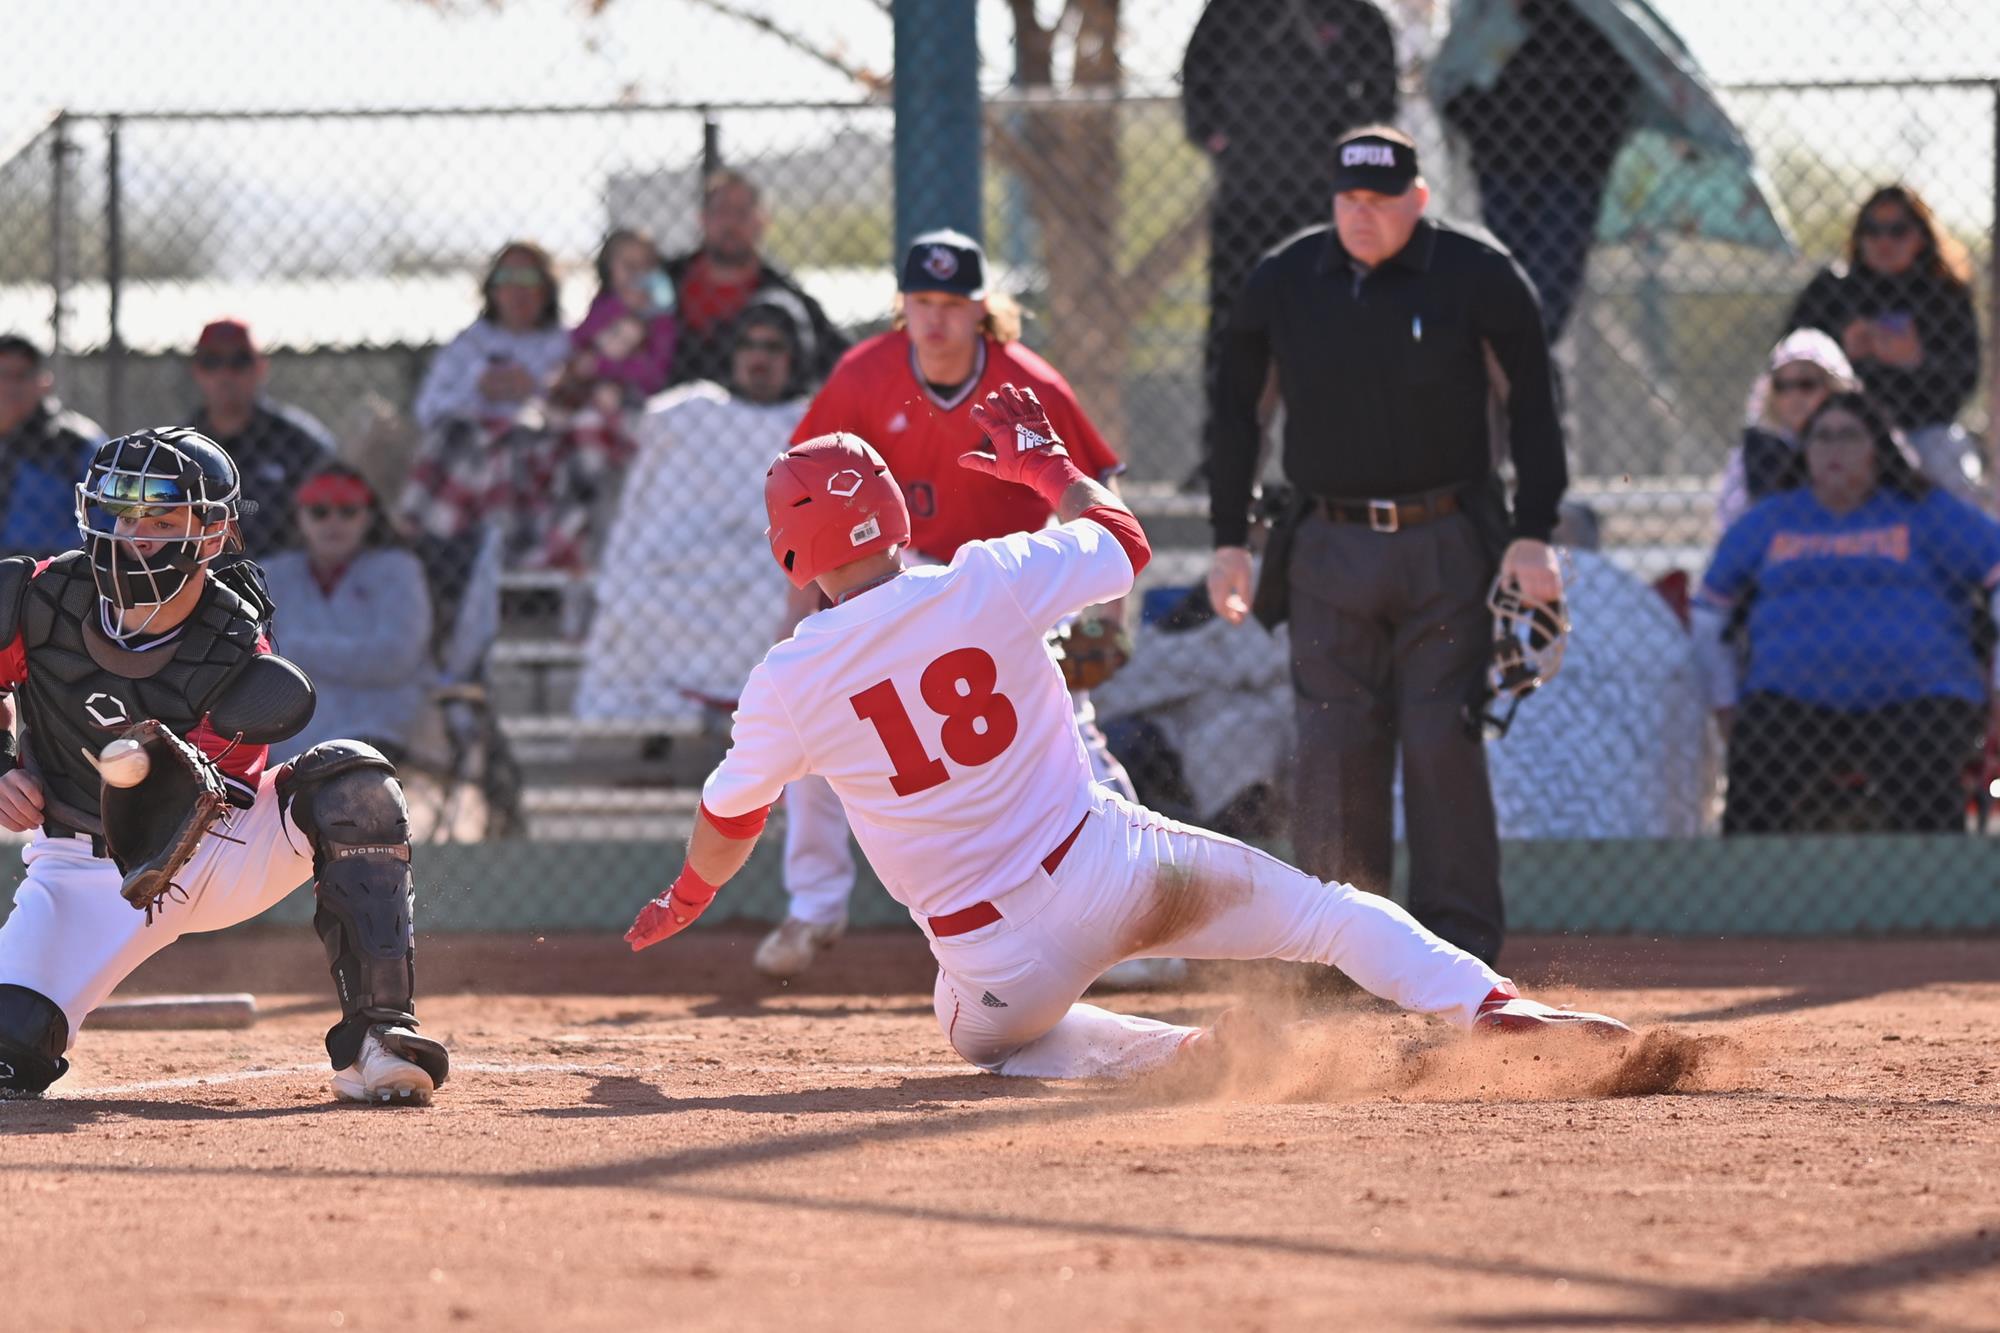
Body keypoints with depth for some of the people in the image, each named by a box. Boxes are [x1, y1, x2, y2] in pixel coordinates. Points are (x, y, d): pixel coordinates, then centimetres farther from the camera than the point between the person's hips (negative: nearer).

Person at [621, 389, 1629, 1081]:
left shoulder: (787, 684, -9)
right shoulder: (987, 583, -9)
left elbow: (728, 817, 9)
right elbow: (1123, 543, 11)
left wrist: (685, 901, 29)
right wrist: (1049, 468, 30)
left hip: (997, 970, -1)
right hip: (1110, 873, 1)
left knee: (991, 1038, 31)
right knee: (1328, 912, 11)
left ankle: (1180, 1054, 2)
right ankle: (1491, 1007, -11)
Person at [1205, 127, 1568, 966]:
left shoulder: (1476, 278, -5)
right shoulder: (1282, 283, 3)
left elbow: (1533, 403, 0)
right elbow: (1236, 410, 12)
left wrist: (1533, 535, -6)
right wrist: (1229, 541, 9)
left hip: (1446, 549, -2)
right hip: (1329, 550, 2)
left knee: (1443, 744, -6)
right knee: (1334, 747, -2)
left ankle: (1461, 948, 1)